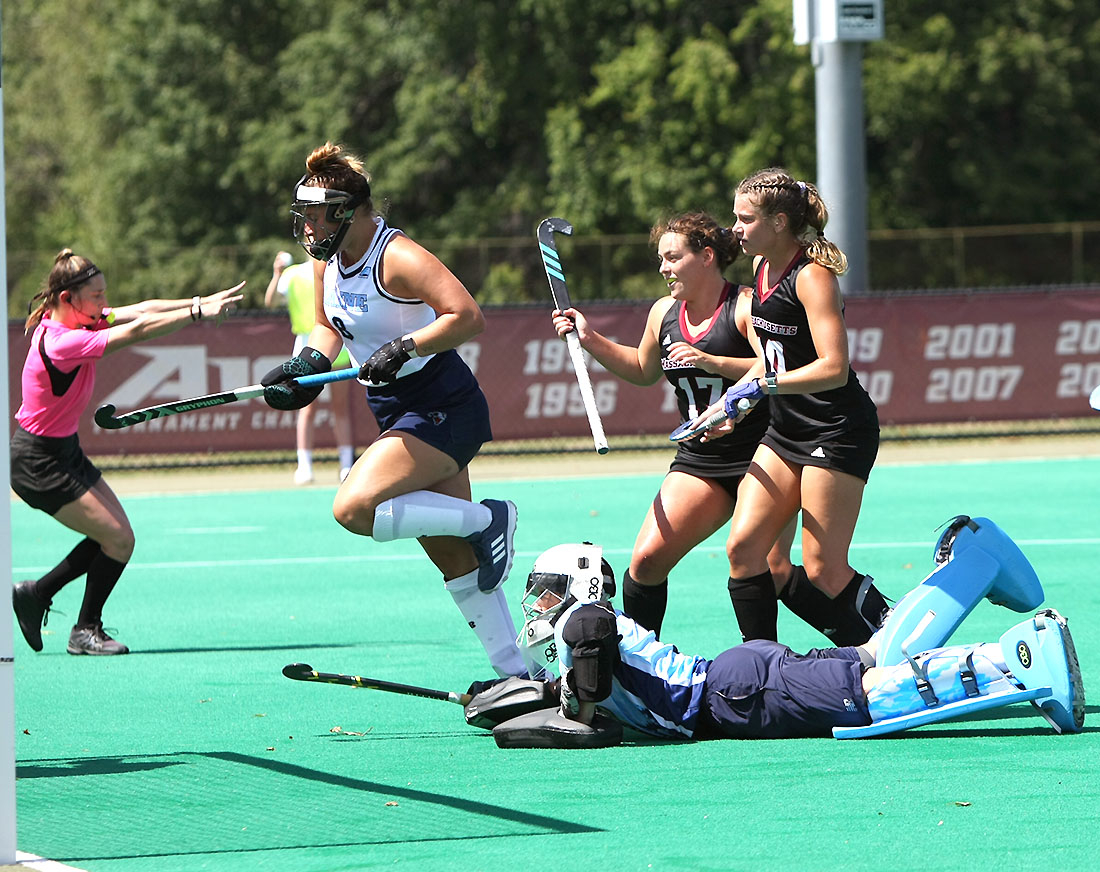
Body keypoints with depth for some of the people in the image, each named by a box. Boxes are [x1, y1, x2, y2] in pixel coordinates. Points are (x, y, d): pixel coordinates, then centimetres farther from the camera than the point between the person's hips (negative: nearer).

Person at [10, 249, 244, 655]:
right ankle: (86, 631, 8)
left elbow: (139, 311, -4)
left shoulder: (76, 320, 0)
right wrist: (198, 313, -31)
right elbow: (136, 331, -33)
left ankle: (35, 594, 23)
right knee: (118, 539, -8)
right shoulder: (61, 343, -28)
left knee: (113, 535, 10)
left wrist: (200, 302, -15)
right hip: (38, 463, -10)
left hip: (64, 449, 10)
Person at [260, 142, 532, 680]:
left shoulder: (397, 257, -20)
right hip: (399, 414, 9)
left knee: (354, 508, -25)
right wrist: (308, 364, 0)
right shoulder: (328, 260, 6)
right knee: (455, 562, 9)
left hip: (444, 409, -9)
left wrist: (404, 347, -33)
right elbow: (329, 327, 19)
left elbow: (467, 316, -28)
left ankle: (487, 521, -12)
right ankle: (514, 672, 15)